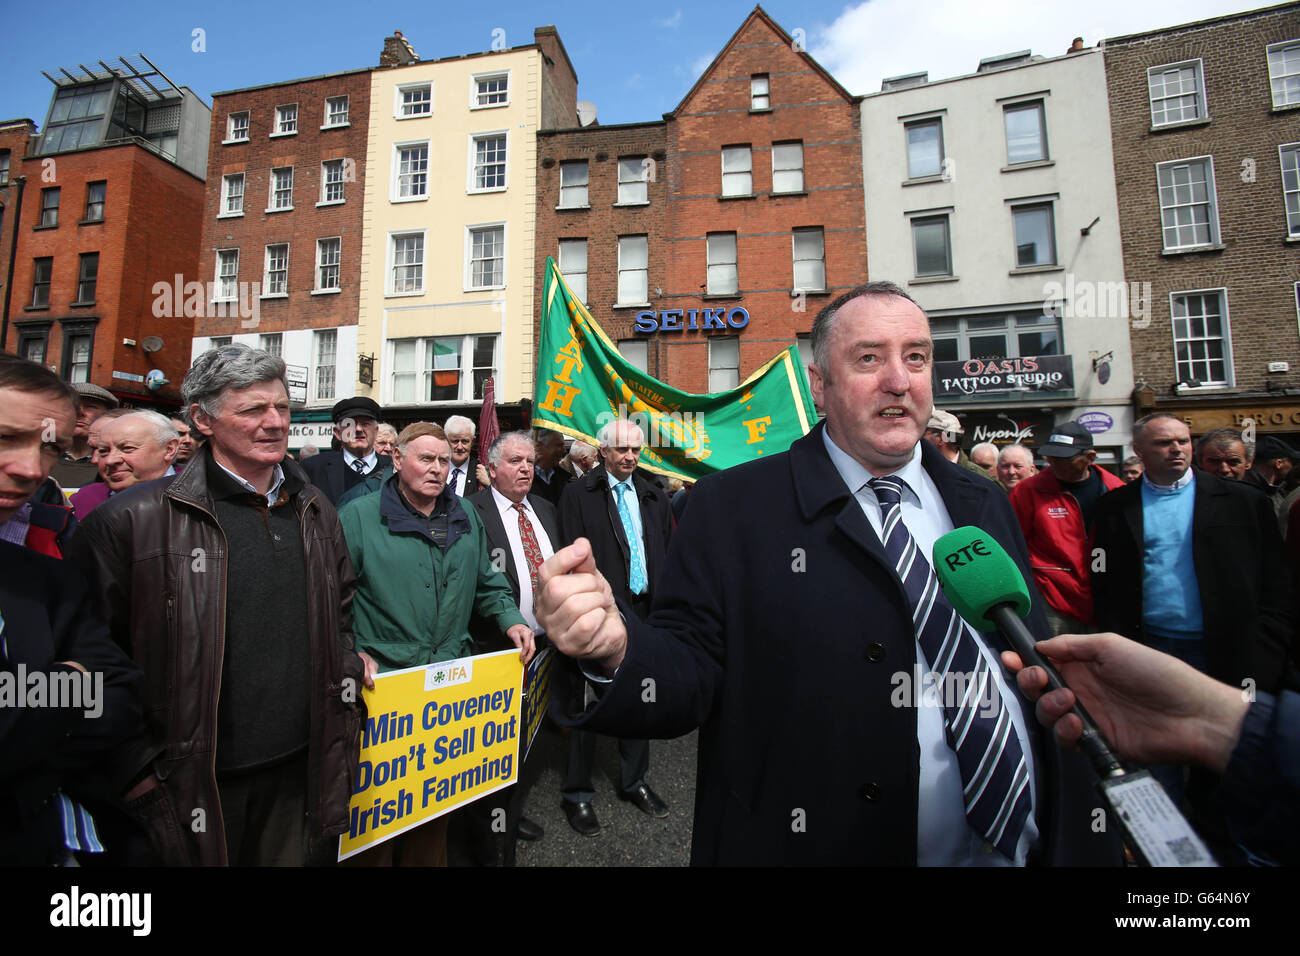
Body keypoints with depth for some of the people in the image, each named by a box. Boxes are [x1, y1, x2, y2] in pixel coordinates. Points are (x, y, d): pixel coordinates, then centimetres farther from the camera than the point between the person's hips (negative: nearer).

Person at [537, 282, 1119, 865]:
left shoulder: (985, 506, 4)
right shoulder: (731, 507, -12)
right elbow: (691, 670, -16)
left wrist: (1082, 838, 4)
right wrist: (615, 648, -36)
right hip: (816, 846, -4)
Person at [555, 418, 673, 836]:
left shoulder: (654, 497, 10)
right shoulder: (578, 494, -4)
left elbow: (667, 553, 10)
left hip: (644, 613, 5)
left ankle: (634, 781, 37)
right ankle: (577, 793, 26)